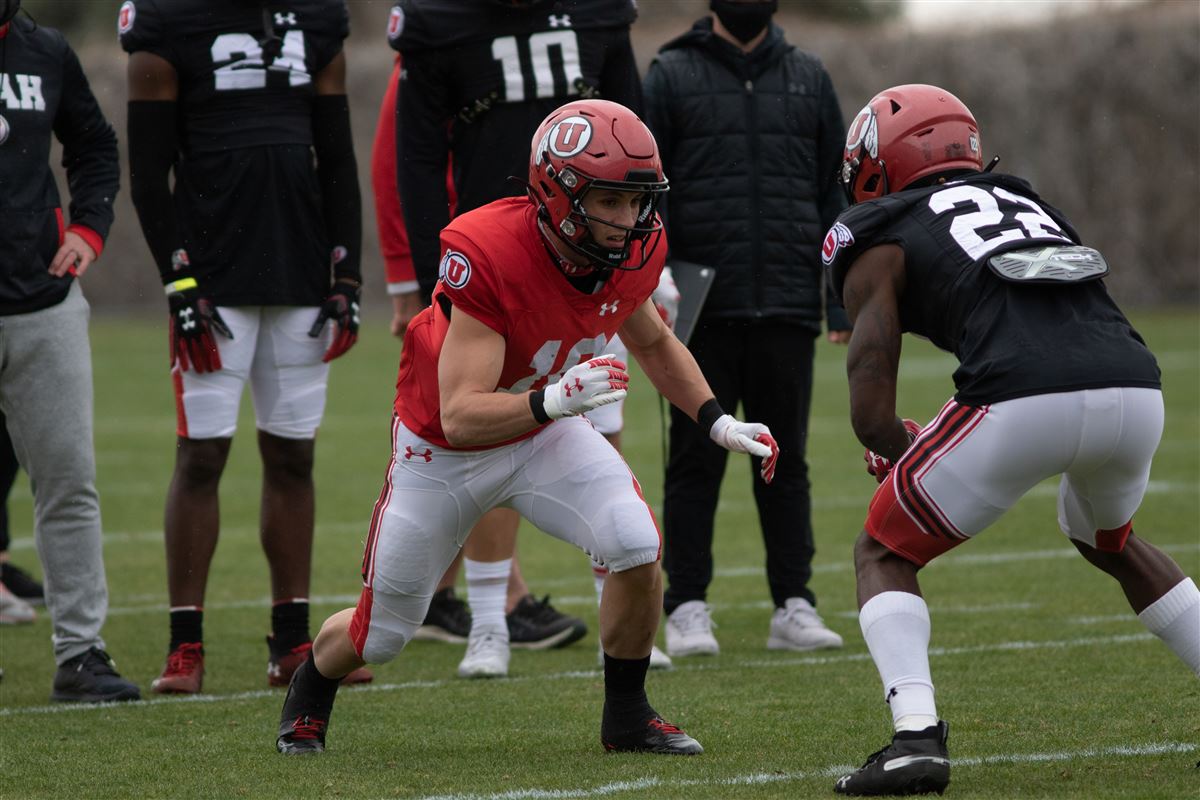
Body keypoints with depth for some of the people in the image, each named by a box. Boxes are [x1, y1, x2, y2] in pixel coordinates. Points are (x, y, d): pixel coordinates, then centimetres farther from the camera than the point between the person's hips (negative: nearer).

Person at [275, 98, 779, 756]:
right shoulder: (489, 256, -37)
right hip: (442, 452, -4)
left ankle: (626, 717, 0)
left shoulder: (634, 252, -17)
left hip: (544, 433, 4)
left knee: (637, 548, -23)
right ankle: (311, 689, 46)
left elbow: (653, 342, 9)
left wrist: (719, 423, -1)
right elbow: (460, 416, -38)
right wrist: (554, 399, -53)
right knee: (381, 636, 9)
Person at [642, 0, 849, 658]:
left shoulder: (809, 80, 12)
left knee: (785, 461, 6)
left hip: (786, 308, 2)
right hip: (701, 309, -2)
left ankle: (794, 606, 10)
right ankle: (687, 610, 5)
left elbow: (836, 196, 13)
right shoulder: (671, 77, 3)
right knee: (695, 461, 1)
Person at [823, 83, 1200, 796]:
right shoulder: (1023, 201, 34)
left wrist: (906, 454, 30)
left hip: (1028, 401, -6)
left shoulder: (880, 243, 17)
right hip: (1137, 391, 6)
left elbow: (872, 415, 8)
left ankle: (916, 737, -6)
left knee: (884, 554, 15)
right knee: (1110, 542, 36)